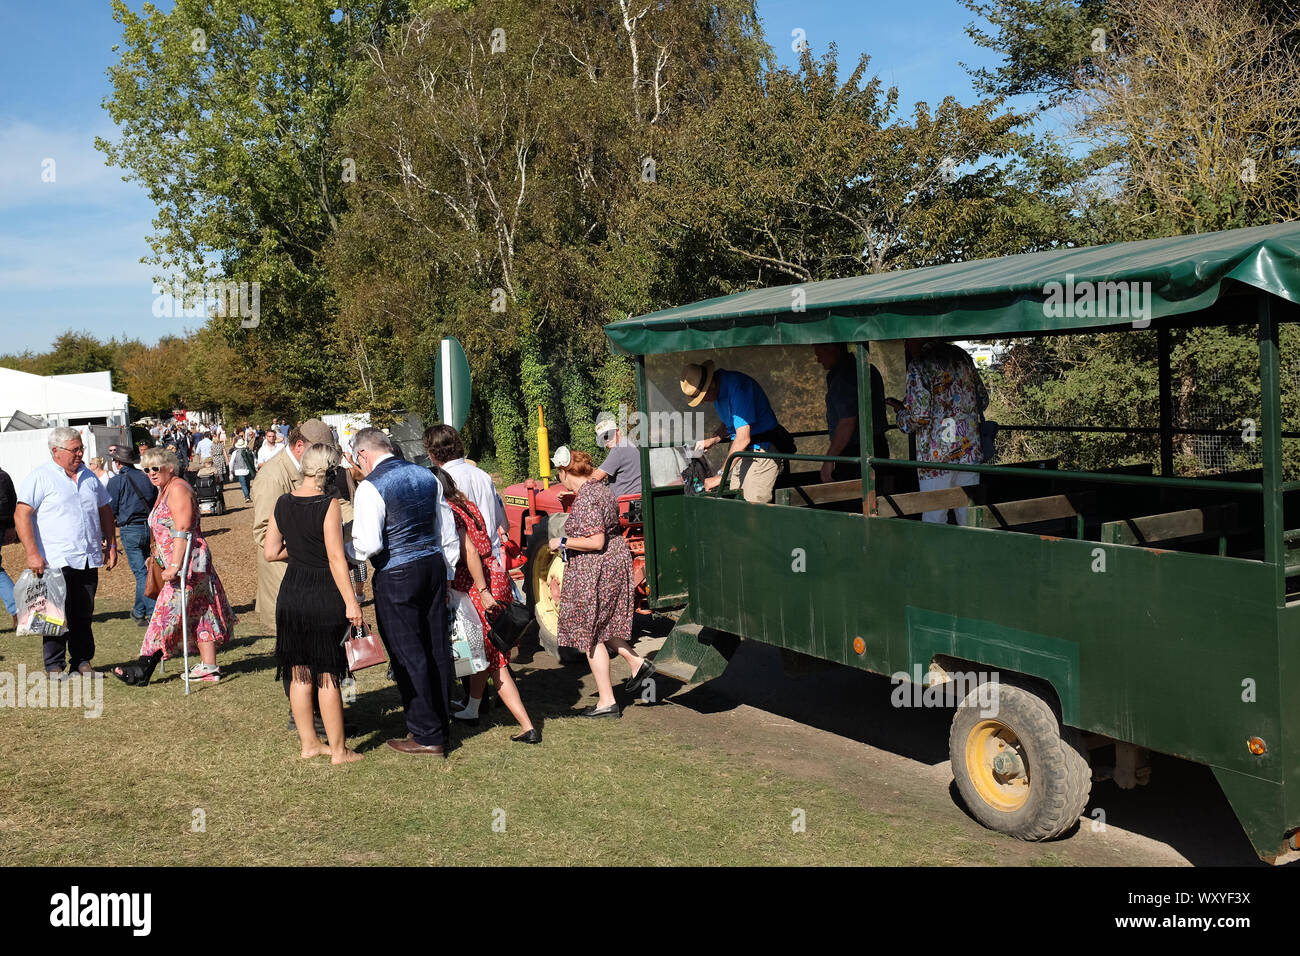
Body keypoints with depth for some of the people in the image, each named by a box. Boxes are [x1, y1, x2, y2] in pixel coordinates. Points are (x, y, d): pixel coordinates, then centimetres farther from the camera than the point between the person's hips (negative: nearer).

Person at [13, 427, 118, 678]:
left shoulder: (89, 476, 14)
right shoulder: (40, 476, -4)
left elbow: (105, 511, 23)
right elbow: (21, 515, -9)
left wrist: (111, 545, 16)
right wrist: (32, 553, -16)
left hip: (89, 559, 5)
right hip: (56, 561, -5)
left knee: (84, 614, 9)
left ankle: (82, 660, 18)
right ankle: (54, 666, 9)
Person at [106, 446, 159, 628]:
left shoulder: (116, 481, -6)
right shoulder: (146, 479, 8)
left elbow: (111, 511, -6)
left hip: (130, 531, -5)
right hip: (148, 528, 5)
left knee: (141, 572, -5)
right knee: (143, 570, 17)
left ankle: (153, 614, -11)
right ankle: (138, 611, 27)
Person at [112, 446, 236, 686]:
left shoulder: (178, 489, -14)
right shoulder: (164, 491, 17)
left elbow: (182, 531, -22)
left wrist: (175, 565, -27)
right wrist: (157, 557, 24)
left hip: (188, 562, -10)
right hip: (176, 562, 10)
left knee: (168, 614, -7)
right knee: (199, 613, 9)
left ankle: (142, 671, -6)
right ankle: (209, 667, 11)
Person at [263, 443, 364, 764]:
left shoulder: (283, 504, 2)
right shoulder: (329, 505, -15)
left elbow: (270, 552, 5)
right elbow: (336, 559, -18)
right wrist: (351, 603, -15)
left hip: (291, 593, 6)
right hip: (324, 596, -5)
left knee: (299, 673, 14)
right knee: (328, 675, 3)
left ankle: (308, 743, 25)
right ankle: (338, 749, 12)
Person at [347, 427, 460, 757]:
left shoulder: (370, 487, -13)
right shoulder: (426, 475, 8)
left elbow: (368, 545, -19)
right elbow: (448, 532, 13)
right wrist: (447, 574, 22)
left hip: (396, 576, -7)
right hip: (433, 567, 7)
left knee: (408, 655, 1)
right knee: (436, 647, 14)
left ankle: (427, 736, 7)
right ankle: (440, 721, 26)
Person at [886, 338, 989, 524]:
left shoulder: (918, 366, -10)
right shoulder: (961, 355, 10)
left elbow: (919, 416, -16)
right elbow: (983, 400, 16)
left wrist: (901, 410, 4)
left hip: (938, 457, -6)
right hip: (971, 452, 7)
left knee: (934, 521, 0)